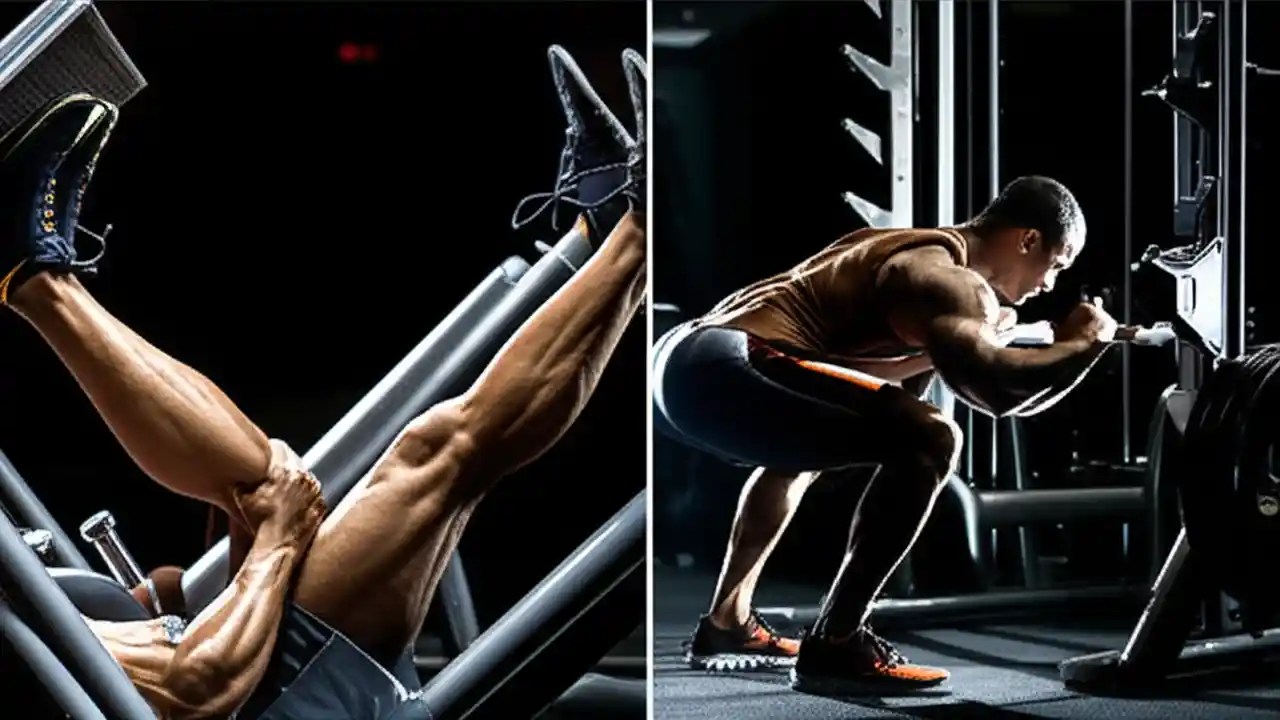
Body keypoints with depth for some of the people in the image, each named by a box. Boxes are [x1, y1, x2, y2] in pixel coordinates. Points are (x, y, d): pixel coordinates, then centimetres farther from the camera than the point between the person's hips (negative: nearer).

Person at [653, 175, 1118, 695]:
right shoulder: (951, 281, -3)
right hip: (719, 368, -11)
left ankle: (727, 624, 36)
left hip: (680, 356, 11)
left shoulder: (917, 251, 26)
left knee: (805, 447, 38)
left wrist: (973, 339, 27)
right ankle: (834, 646, -8)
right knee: (930, 442, -14)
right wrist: (1084, 342, -3)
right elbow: (998, 390, -20)